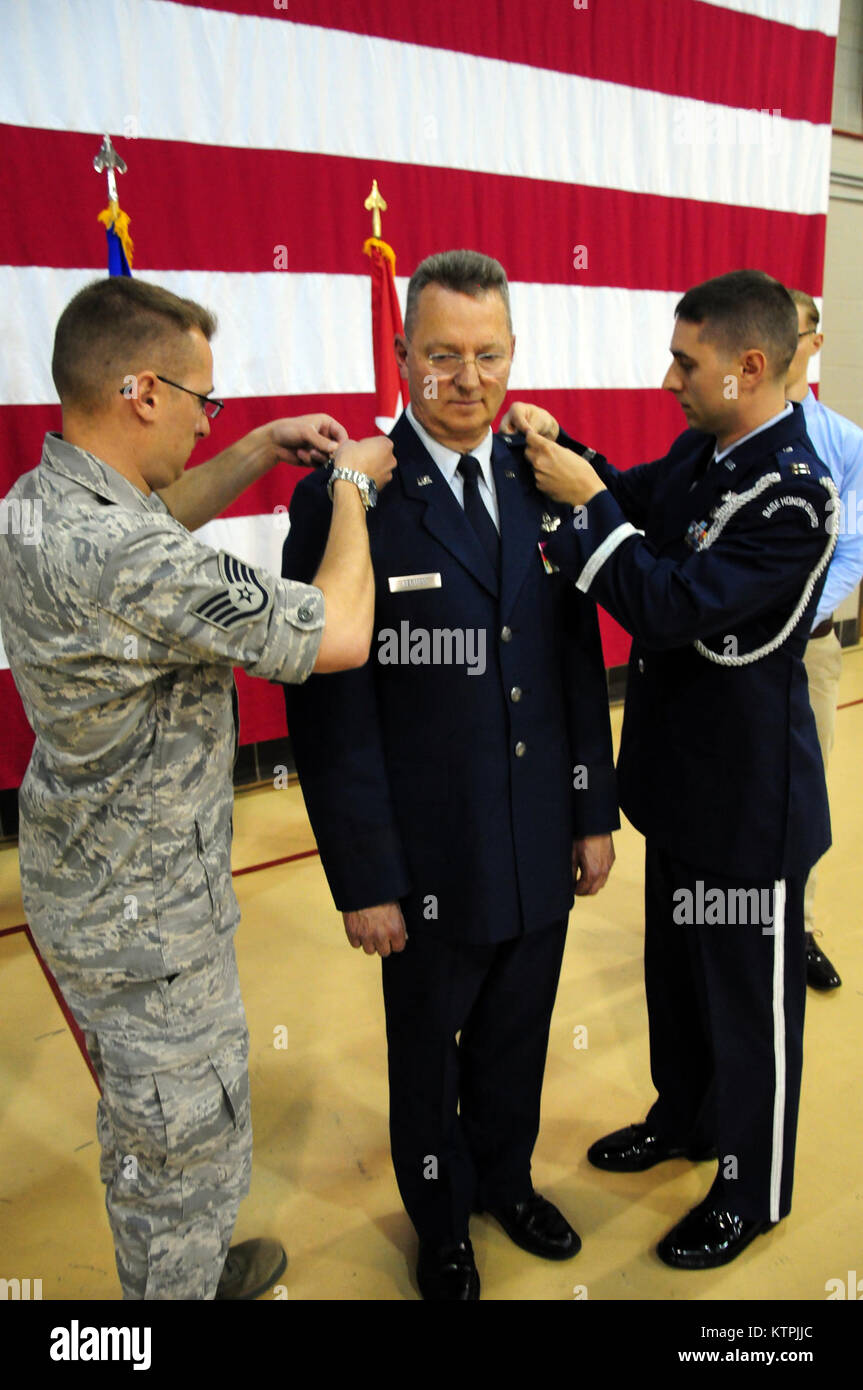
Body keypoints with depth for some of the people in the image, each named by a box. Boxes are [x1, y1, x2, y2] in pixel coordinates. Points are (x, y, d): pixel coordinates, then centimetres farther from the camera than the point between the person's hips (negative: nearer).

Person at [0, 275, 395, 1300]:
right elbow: (341, 634, -29)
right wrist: (351, 482, -13)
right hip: (146, 919, -10)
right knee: (187, 1146, 13)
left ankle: (173, 1269, 54)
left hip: (92, 880, 10)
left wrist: (259, 451, 8)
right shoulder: (122, 561, -33)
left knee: (144, 1122, 30)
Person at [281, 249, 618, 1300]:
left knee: (516, 1044, 24)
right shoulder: (345, 500, -16)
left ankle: (507, 1180, 53)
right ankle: (443, 1224, 47)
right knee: (428, 1056, 20)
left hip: (542, 852, 4)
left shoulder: (541, 486, 0)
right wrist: (363, 877, -14)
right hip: (432, 861, -4)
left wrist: (596, 810, 6)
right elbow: (330, 710, -15)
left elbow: (581, 660, 6)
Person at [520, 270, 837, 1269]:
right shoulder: (703, 449, 1)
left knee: (749, 992, 11)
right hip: (685, 770, 9)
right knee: (674, 961, 25)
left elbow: (673, 606, -29)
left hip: (748, 788, -8)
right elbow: (639, 499, 13)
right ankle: (685, 1117, 49)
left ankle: (752, 1191, 34)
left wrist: (586, 503, -23)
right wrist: (568, 456, -4)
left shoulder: (795, 493, -25)